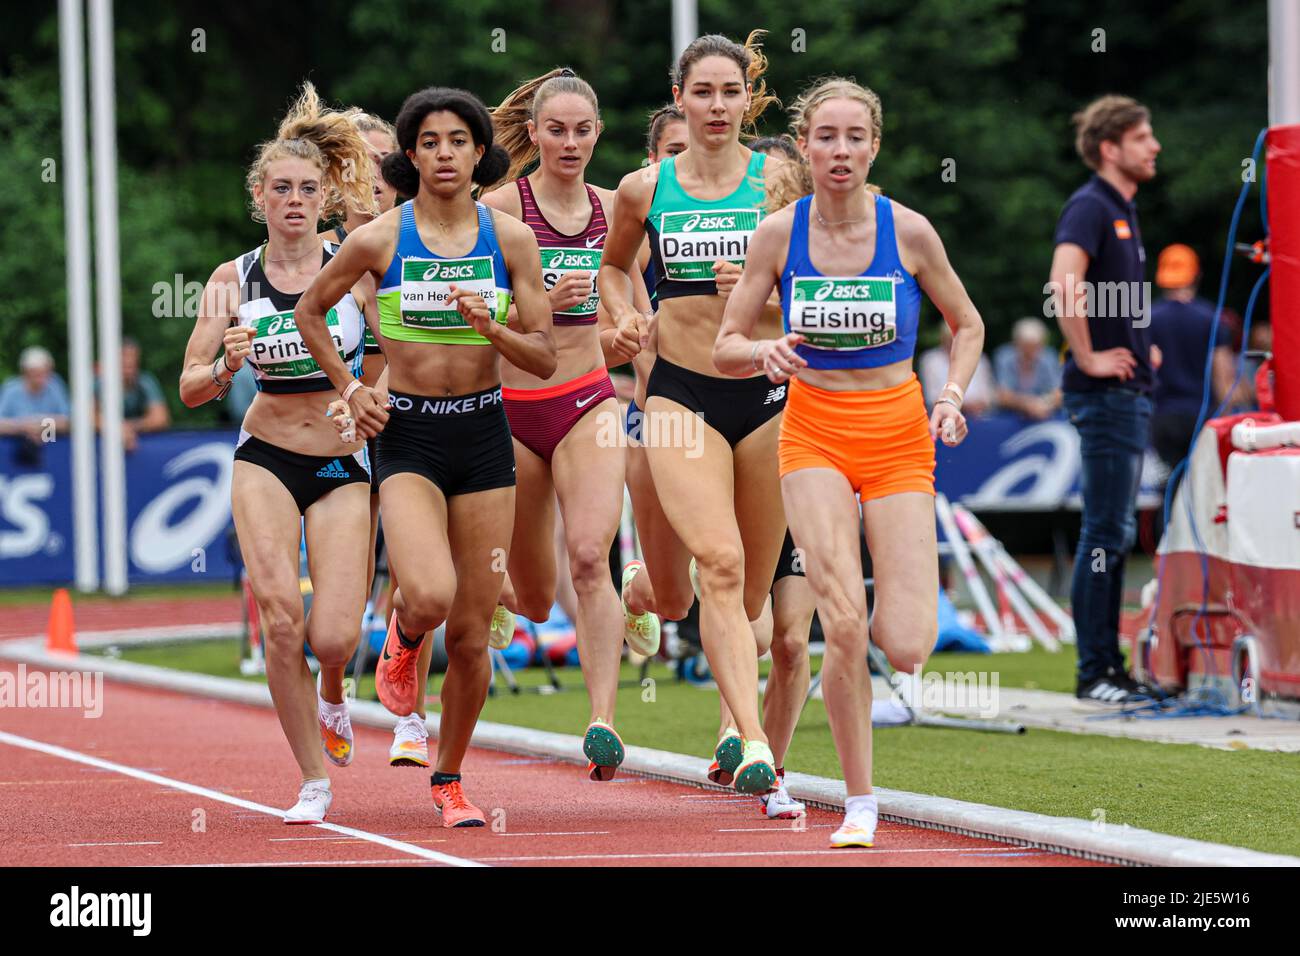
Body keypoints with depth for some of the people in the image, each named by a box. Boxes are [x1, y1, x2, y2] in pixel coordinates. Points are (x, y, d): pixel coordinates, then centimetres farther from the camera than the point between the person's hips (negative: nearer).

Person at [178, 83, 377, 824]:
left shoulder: (356, 270, -4)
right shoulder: (233, 281, 0)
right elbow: (191, 387, 1)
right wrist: (227, 366, -20)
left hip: (343, 465, -1)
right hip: (266, 459, 1)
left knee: (335, 636, -13)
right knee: (282, 620, -17)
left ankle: (331, 695, 27)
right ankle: (315, 782, -2)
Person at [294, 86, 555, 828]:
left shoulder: (511, 238, 0)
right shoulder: (379, 239, -3)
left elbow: (545, 360, 0)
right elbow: (310, 310, 13)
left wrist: (491, 328, -18)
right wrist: (349, 388, 3)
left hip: (485, 434, 2)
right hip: (407, 438, -2)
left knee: (472, 630, 3)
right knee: (430, 595, -26)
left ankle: (450, 780, 22)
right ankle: (405, 637, 13)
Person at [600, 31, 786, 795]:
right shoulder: (646, 189, 5)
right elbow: (614, 266, 24)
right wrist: (625, 316, 4)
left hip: (768, 392, 0)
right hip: (682, 394, 0)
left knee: (750, 588, 8)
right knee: (719, 564, -20)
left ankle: (734, 731, 33)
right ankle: (754, 743, -18)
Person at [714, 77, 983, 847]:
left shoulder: (908, 230, -4)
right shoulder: (780, 233, -3)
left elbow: (968, 326, 11)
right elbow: (726, 348, 3)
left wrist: (952, 398, -5)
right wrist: (766, 351, -19)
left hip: (899, 440, 0)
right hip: (815, 438, 0)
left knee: (908, 648, -11)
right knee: (844, 623, -19)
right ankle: (859, 801, -4)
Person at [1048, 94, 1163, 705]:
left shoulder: (1124, 209, 18)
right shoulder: (1090, 207, -12)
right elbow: (1063, 286, -28)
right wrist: (1089, 358, -22)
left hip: (1130, 392, 10)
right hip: (1104, 395, -10)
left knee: (1115, 535, 11)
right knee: (1105, 534, -8)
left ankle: (1111, 668, 15)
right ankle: (1093, 673, -6)